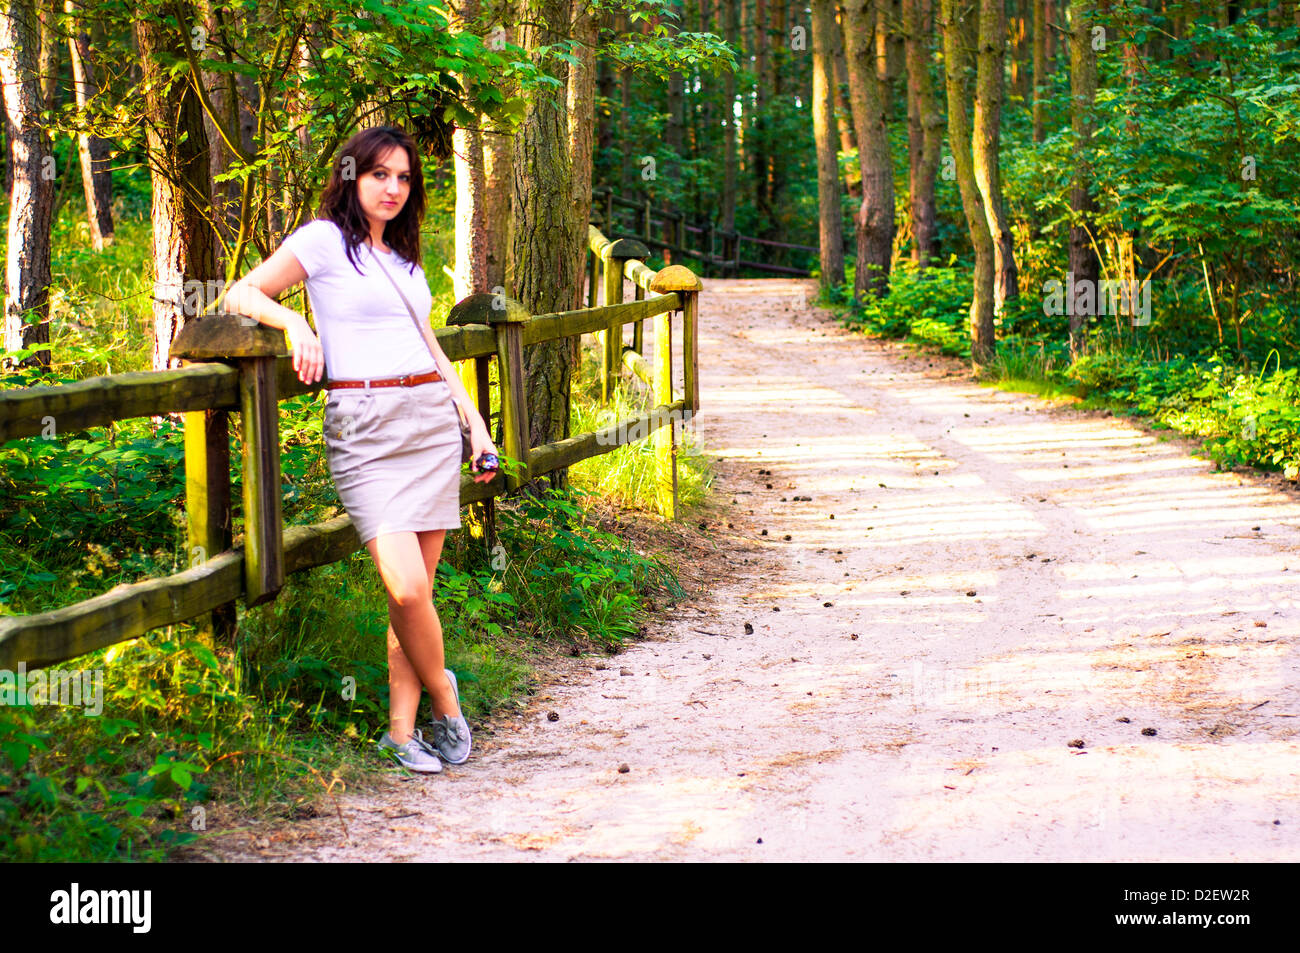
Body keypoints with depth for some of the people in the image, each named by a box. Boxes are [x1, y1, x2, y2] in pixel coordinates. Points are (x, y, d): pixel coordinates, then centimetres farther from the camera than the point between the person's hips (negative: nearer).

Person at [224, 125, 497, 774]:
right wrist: (294, 322, -18)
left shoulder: (402, 256, 21)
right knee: (407, 587, -16)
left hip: (432, 420, 6)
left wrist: (476, 422, 19)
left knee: (417, 587, 2)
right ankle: (443, 698, 7)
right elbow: (240, 295, 0)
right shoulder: (323, 240, 2)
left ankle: (402, 728, 9)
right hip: (364, 428, -6)